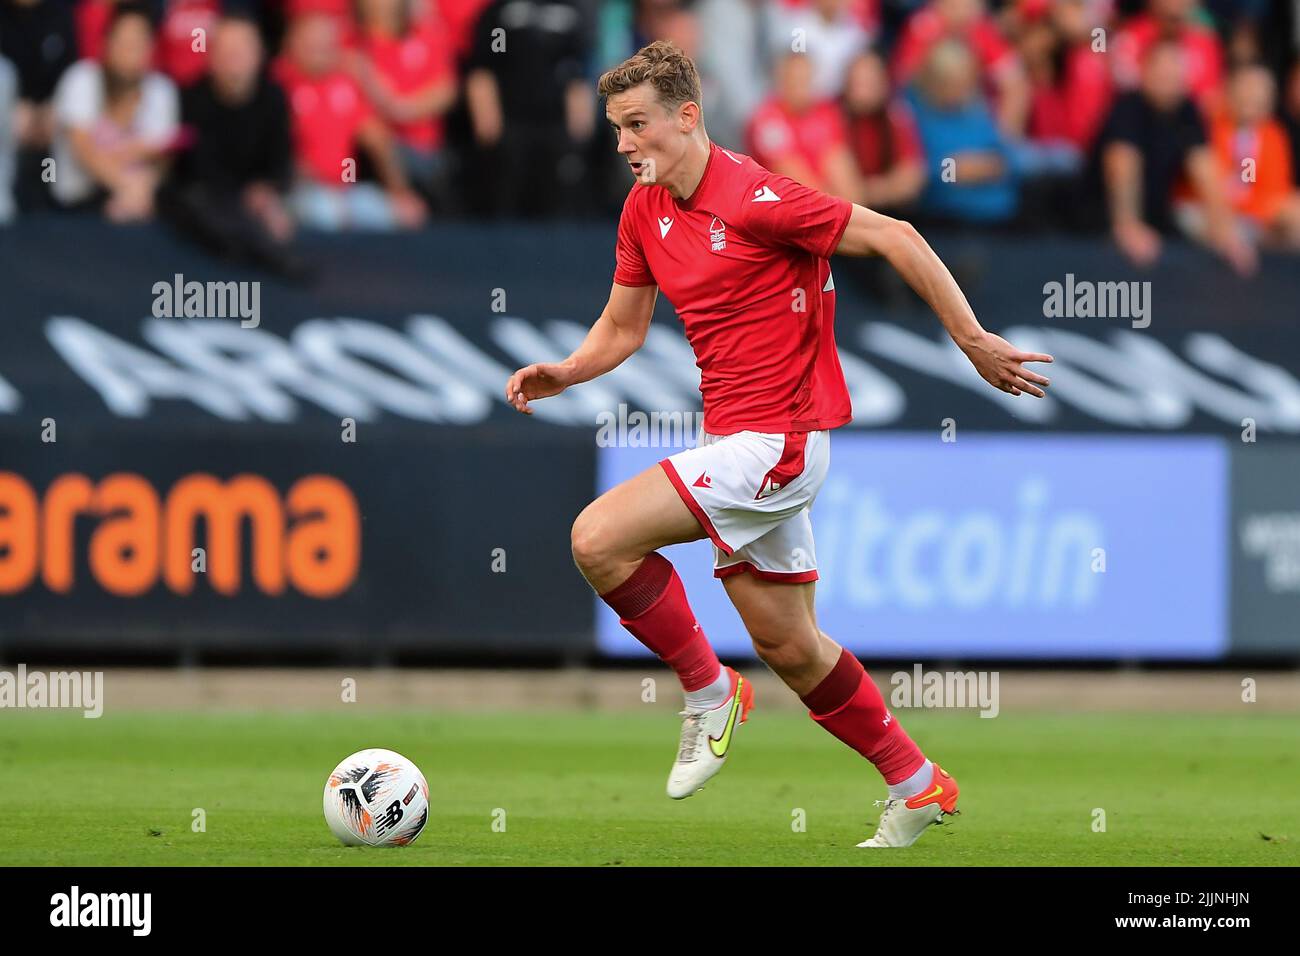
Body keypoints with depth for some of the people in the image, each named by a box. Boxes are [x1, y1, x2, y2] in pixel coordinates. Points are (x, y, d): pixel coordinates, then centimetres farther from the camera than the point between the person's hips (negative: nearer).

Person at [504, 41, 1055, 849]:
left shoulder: (752, 198, -17)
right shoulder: (646, 211, 8)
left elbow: (893, 236, -16)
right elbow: (622, 330, 19)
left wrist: (973, 342, -16)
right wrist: (564, 374, -2)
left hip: (776, 441, -9)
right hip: (734, 442, 9)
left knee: (598, 537, -19)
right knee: (788, 645, 13)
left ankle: (709, 693, -3)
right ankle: (917, 787, 26)